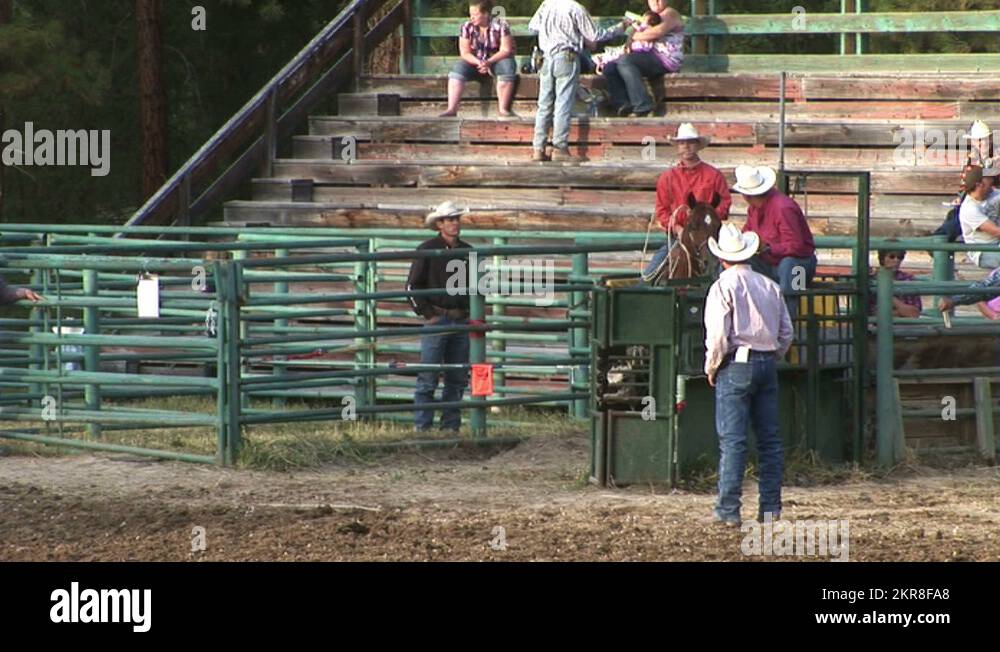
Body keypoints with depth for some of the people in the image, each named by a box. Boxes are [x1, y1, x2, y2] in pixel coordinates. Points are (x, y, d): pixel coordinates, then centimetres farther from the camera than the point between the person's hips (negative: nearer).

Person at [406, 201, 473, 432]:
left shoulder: (467, 252, 11)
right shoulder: (427, 250, -4)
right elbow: (413, 286, -5)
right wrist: (427, 314, -10)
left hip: (462, 321, 5)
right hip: (436, 321, -5)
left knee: (458, 379, 7)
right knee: (428, 379, -5)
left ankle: (451, 426, 14)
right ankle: (423, 428, -3)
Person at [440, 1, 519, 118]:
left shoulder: (500, 25, -12)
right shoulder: (467, 28, -6)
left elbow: (506, 50, -16)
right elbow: (465, 53, -8)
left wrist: (489, 62, -30)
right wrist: (478, 62, -28)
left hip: (496, 60, -2)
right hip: (475, 62, 2)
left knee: (508, 65, -35)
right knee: (458, 68, -27)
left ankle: (504, 109, -33)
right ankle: (452, 109, -34)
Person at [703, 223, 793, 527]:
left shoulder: (723, 286, -8)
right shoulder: (770, 286, 9)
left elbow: (717, 334, -14)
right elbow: (786, 333, 11)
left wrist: (711, 368, -2)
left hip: (736, 365, -5)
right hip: (767, 364, 5)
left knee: (732, 439, -5)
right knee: (769, 438, 10)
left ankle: (728, 509, -8)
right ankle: (771, 505, 11)